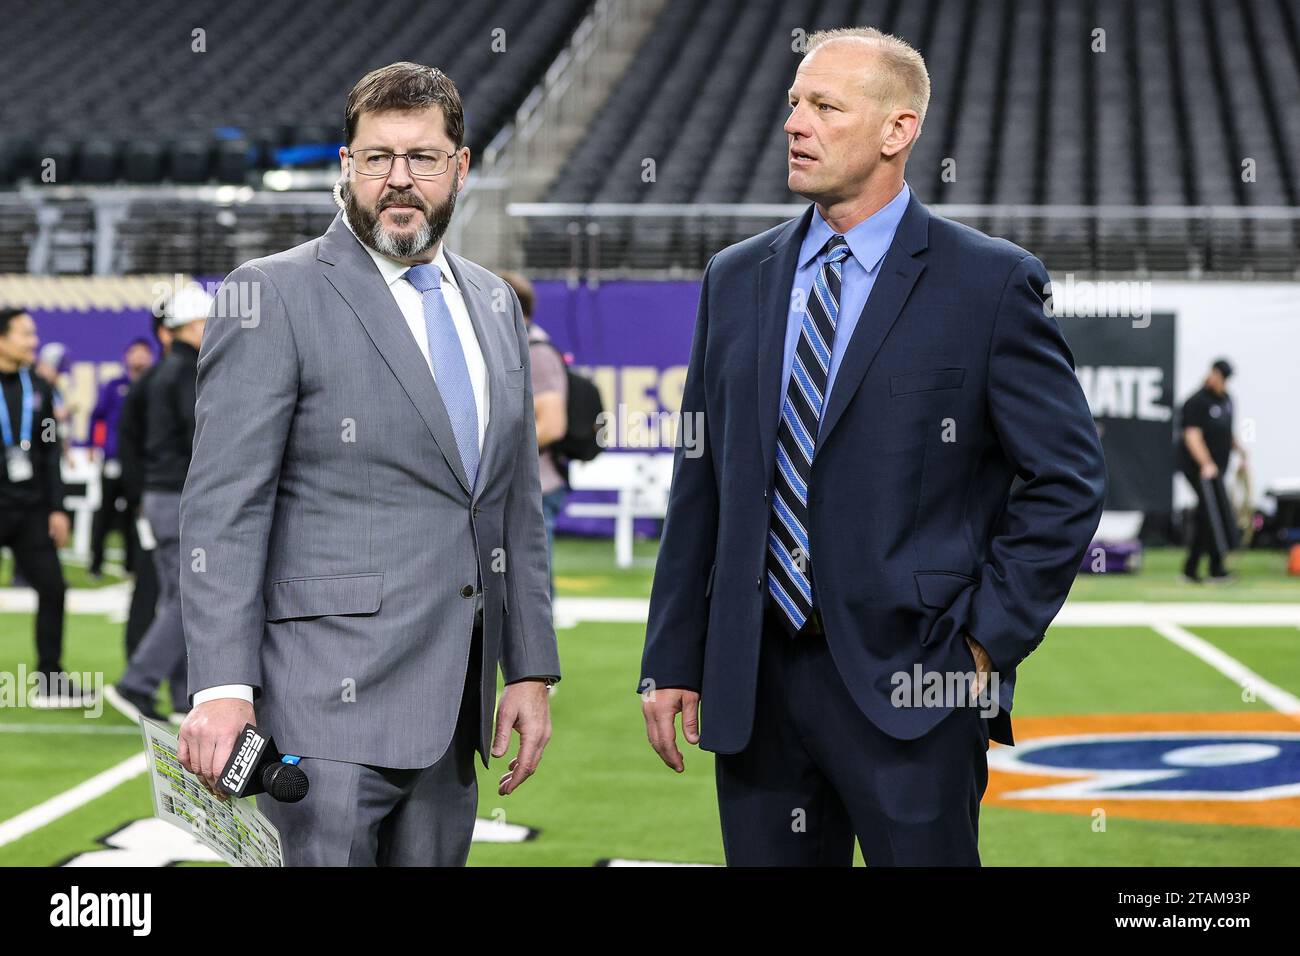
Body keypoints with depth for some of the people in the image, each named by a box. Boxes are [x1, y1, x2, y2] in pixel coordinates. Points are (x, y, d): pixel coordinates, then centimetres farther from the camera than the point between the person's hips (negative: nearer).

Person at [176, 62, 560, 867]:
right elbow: (223, 507, -10)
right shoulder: (274, 295, -5)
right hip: (331, 708, -6)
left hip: (451, 709, 6)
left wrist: (531, 670, 13)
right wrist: (222, 686, -18)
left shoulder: (494, 304, 15)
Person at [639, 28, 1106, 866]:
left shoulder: (990, 283, -4)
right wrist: (672, 661, 7)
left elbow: (1068, 477, -3)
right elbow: (700, 485, 11)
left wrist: (992, 638, -7)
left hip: (909, 681, -4)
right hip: (756, 683, 4)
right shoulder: (736, 280, 10)